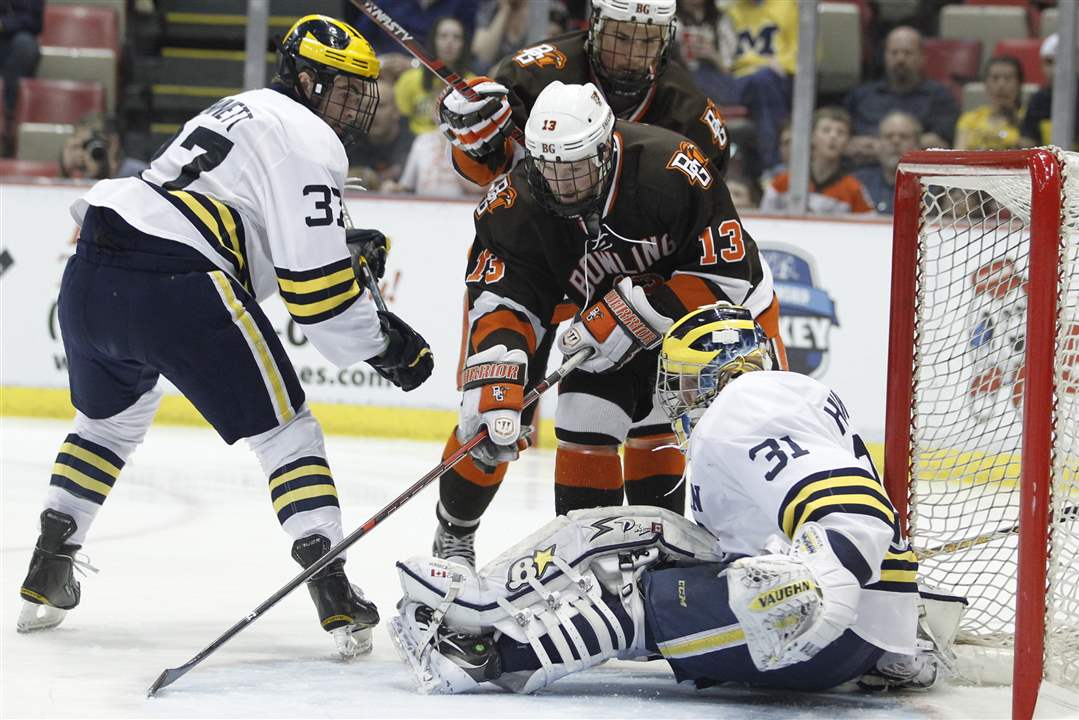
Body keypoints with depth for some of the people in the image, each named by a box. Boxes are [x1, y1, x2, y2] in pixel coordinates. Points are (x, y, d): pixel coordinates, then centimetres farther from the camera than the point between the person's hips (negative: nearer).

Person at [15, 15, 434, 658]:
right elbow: (310, 284, -7)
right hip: (175, 286, -9)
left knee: (111, 417, 31)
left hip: (90, 277, 9)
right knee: (285, 428, 1)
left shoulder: (245, 111, 30)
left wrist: (343, 251, 21)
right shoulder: (309, 141, 0)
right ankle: (330, 587, -9)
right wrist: (382, 344, 4)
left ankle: (48, 579, 32)